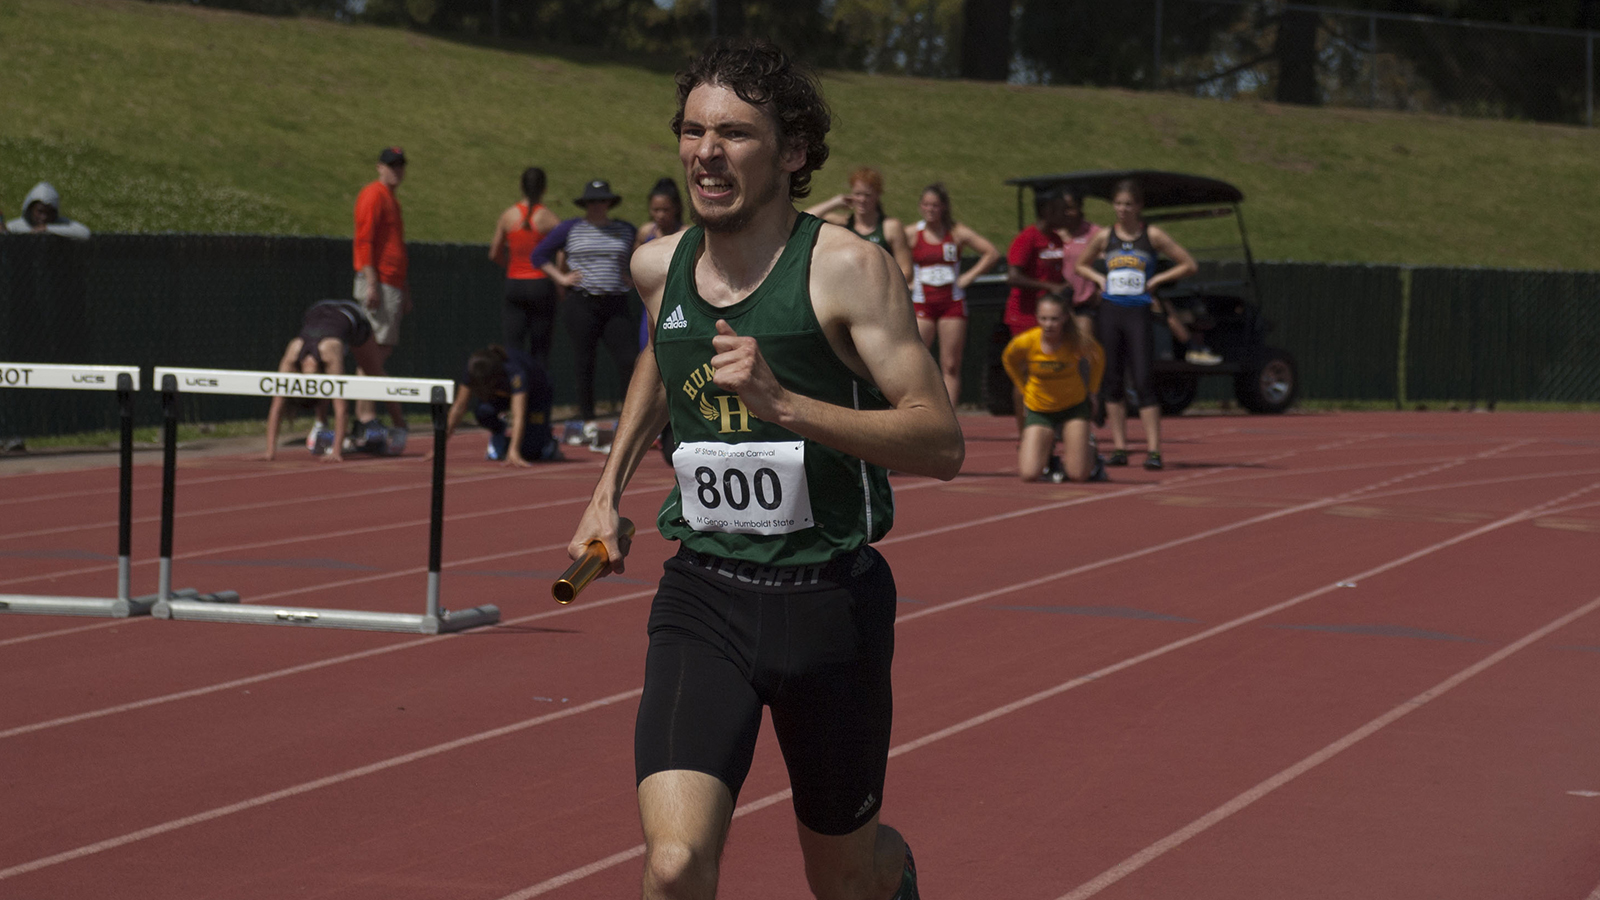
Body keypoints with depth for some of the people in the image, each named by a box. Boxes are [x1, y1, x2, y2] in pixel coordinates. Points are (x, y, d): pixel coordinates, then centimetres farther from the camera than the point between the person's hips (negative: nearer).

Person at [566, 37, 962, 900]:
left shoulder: (847, 268, -12)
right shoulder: (660, 266, 3)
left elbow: (942, 443, -19)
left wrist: (784, 404, -29)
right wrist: (609, 487, 27)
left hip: (830, 600, -2)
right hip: (702, 596, 3)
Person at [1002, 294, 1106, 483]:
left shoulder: (1077, 342, -22)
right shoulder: (1025, 342, -22)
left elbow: (1097, 358, 3)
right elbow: (1009, 360, 4)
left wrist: (1090, 391, 5)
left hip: (1074, 407, -1)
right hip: (1039, 409, 1)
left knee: (1079, 475, -11)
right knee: (1029, 474, -13)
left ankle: (1091, 457, 26)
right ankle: (1049, 458, 23)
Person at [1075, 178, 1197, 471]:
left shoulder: (1152, 236, -1)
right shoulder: (1104, 237, 6)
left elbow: (1189, 265, 2)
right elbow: (1082, 265, 23)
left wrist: (1157, 280, -4)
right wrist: (1099, 279, 5)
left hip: (1139, 313, -3)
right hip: (1110, 312, 3)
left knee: (1143, 381, -10)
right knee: (1112, 381, 4)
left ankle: (1153, 450, -10)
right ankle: (1119, 449, 11)